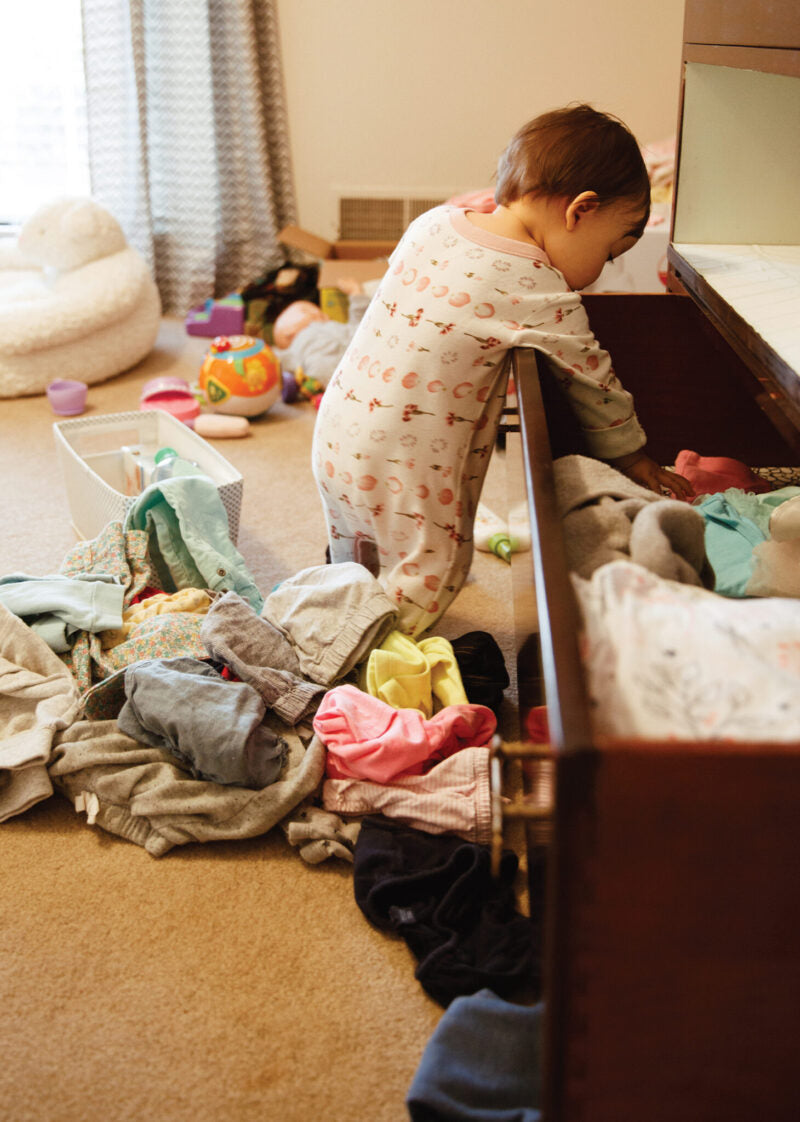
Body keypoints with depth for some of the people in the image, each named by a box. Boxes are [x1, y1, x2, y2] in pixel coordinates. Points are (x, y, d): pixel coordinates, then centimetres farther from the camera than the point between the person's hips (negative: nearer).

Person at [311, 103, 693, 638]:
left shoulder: (433, 222, 2)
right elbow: (595, 386, -4)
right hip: (408, 470, -7)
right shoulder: (541, 294, -17)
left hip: (336, 434, 8)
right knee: (429, 578, 11)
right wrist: (637, 462, 12)